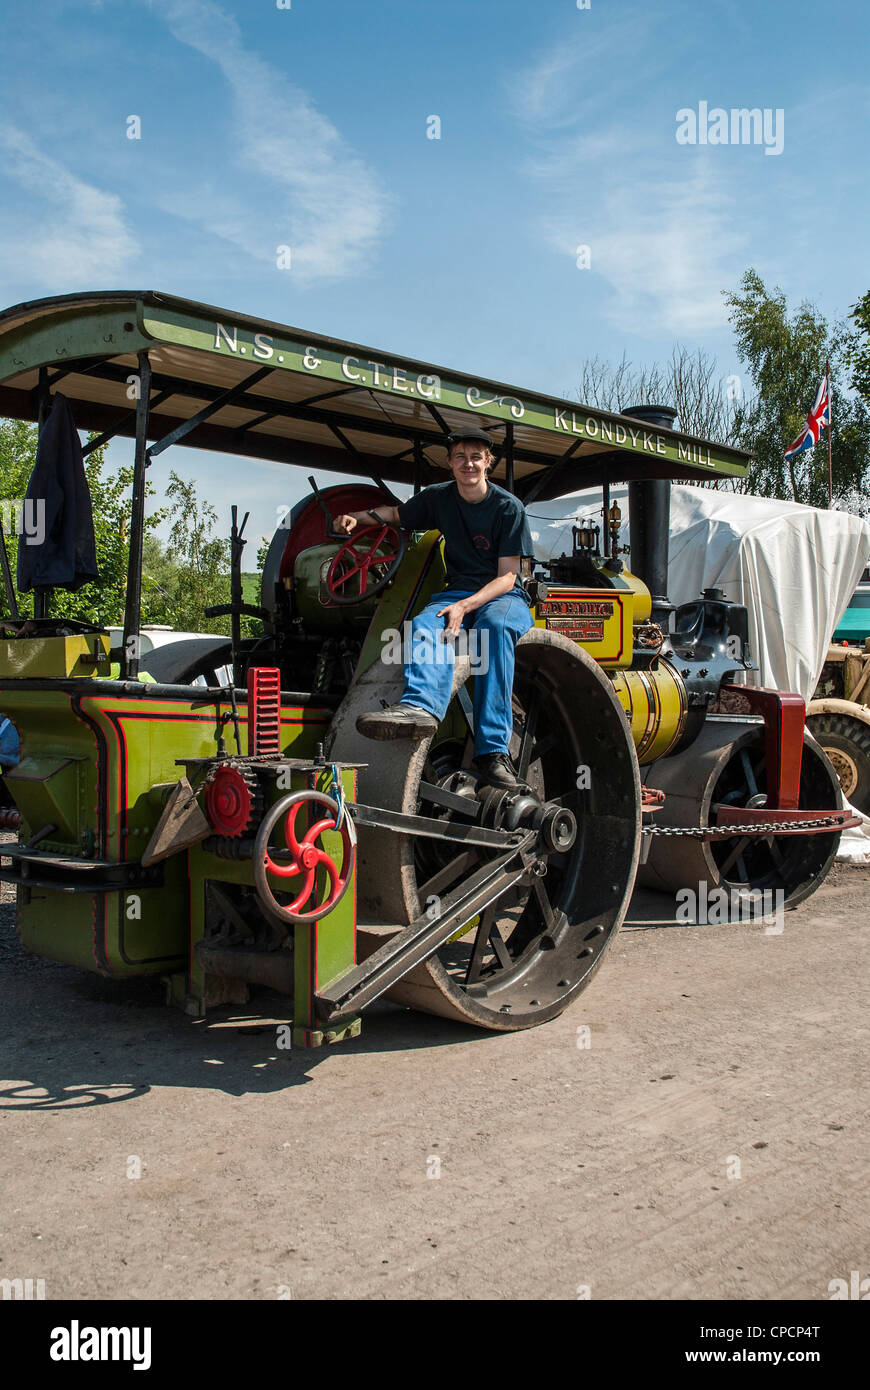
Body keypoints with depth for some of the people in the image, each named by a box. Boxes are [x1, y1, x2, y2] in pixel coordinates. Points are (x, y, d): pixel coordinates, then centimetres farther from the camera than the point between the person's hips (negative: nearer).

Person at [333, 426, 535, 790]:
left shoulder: (509, 507, -5)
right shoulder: (439, 498, 8)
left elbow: (507, 576, -10)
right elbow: (396, 514, 26)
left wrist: (465, 607, -26)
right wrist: (357, 517, 6)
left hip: (503, 596, -4)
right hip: (458, 592, 4)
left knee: (496, 626, -39)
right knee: (426, 625, -32)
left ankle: (493, 752, -49)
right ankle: (421, 707, -63)